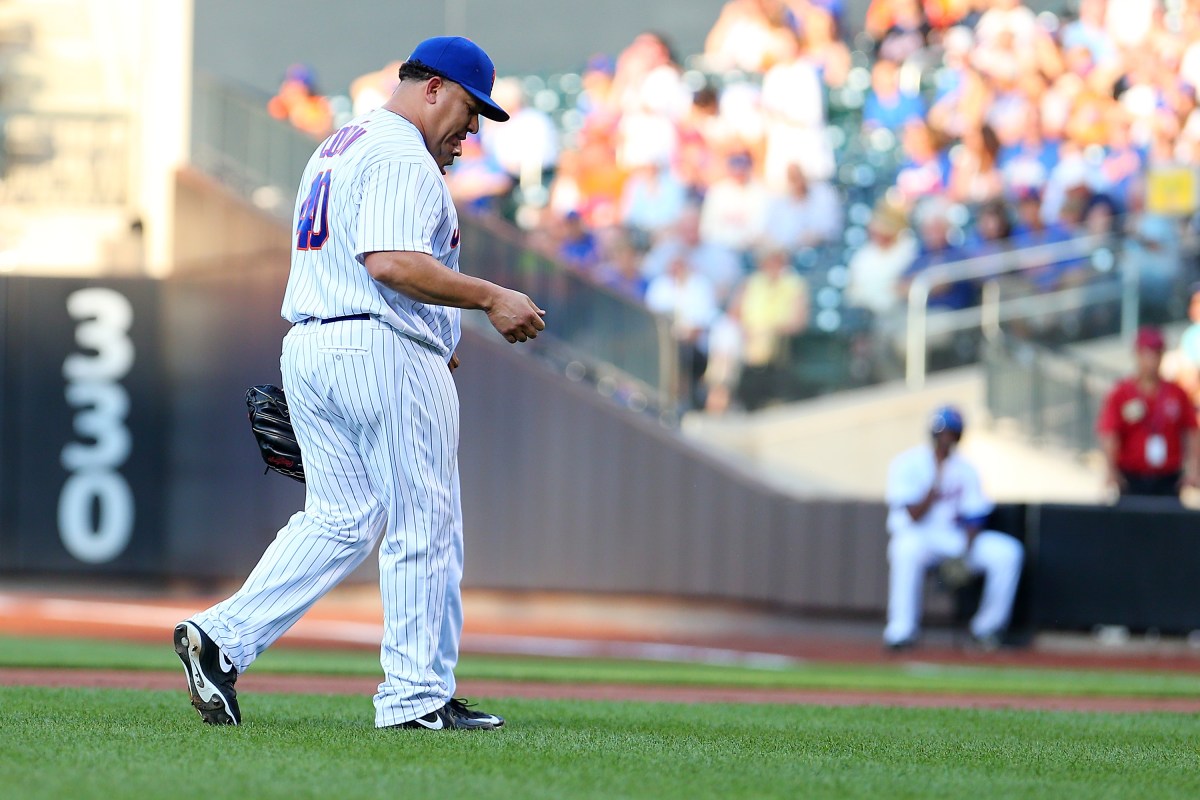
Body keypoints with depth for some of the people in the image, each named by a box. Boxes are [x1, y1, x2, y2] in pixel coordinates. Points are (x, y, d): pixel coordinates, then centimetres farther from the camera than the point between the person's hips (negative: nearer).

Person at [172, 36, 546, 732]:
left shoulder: (337, 148, 22)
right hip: (383, 353, -10)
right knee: (425, 528, -1)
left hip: (307, 344, 10)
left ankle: (223, 637, -3)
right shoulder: (401, 155, -11)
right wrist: (490, 298, -19)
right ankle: (417, 697, 1)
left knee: (341, 520, 11)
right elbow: (391, 262, -24)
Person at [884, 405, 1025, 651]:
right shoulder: (907, 463, -8)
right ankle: (901, 630, -36)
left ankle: (987, 627, -5)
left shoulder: (964, 469, 5)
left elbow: (974, 518, 2)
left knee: (1008, 552, -16)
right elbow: (914, 515, -17)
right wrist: (939, 476, -24)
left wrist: (964, 557, -14)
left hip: (953, 538, 4)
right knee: (908, 548, -41)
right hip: (914, 536, -4)